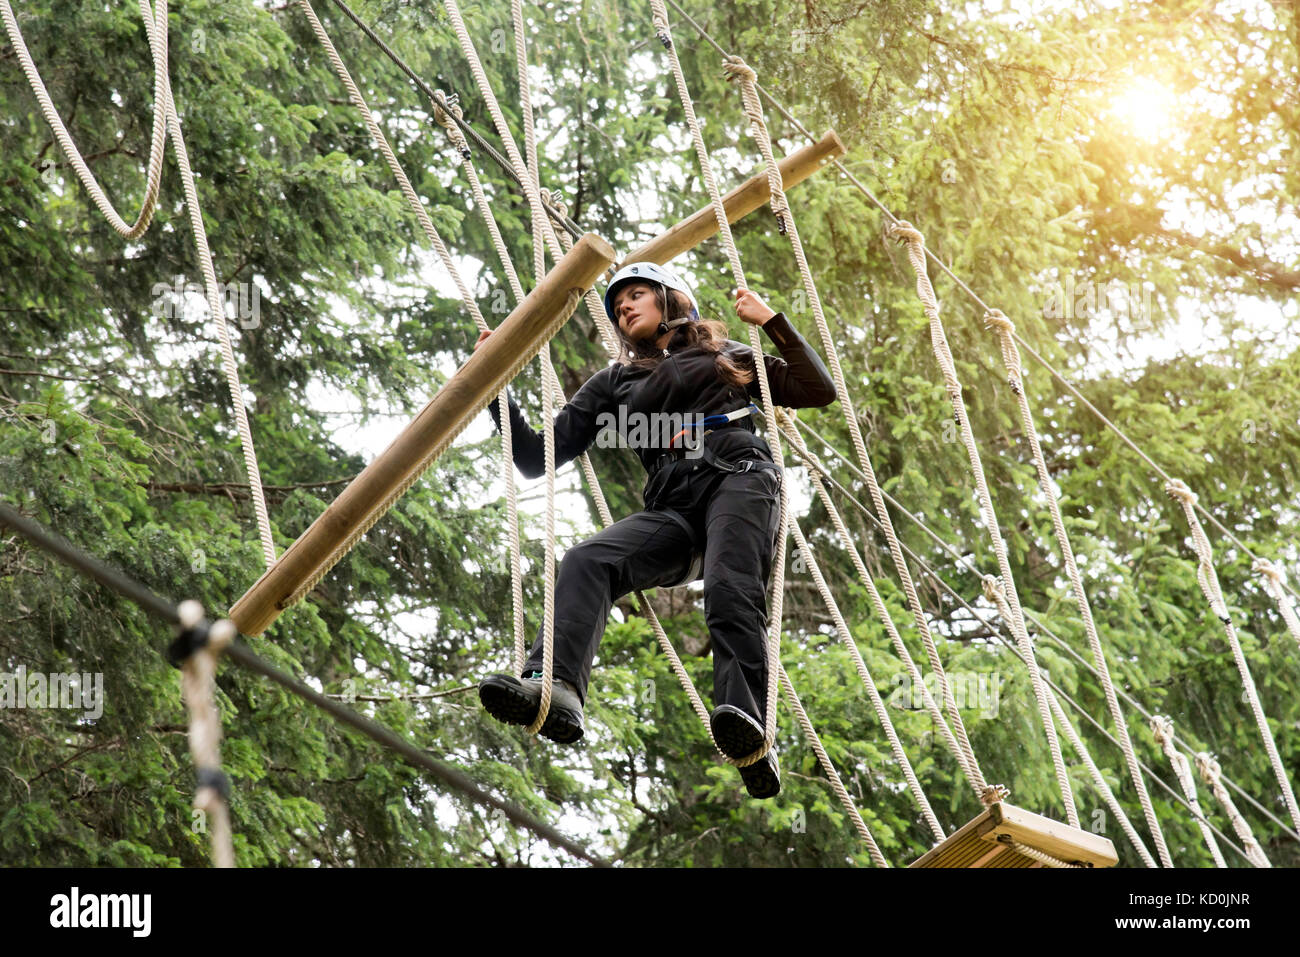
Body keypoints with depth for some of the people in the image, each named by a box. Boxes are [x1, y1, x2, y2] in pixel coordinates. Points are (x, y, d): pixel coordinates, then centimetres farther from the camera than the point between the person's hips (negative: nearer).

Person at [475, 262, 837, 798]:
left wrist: (771, 320, 11)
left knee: (729, 591, -34)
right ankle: (556, 691, -52)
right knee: (587, 561, -29)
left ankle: (749, 730, -53)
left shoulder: (722, 355, 28)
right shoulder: (614, 382, 32)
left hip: (737, 478, -2)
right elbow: (536, 459, 26)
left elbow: (818, 390, 20)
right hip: (673, 510, 3)